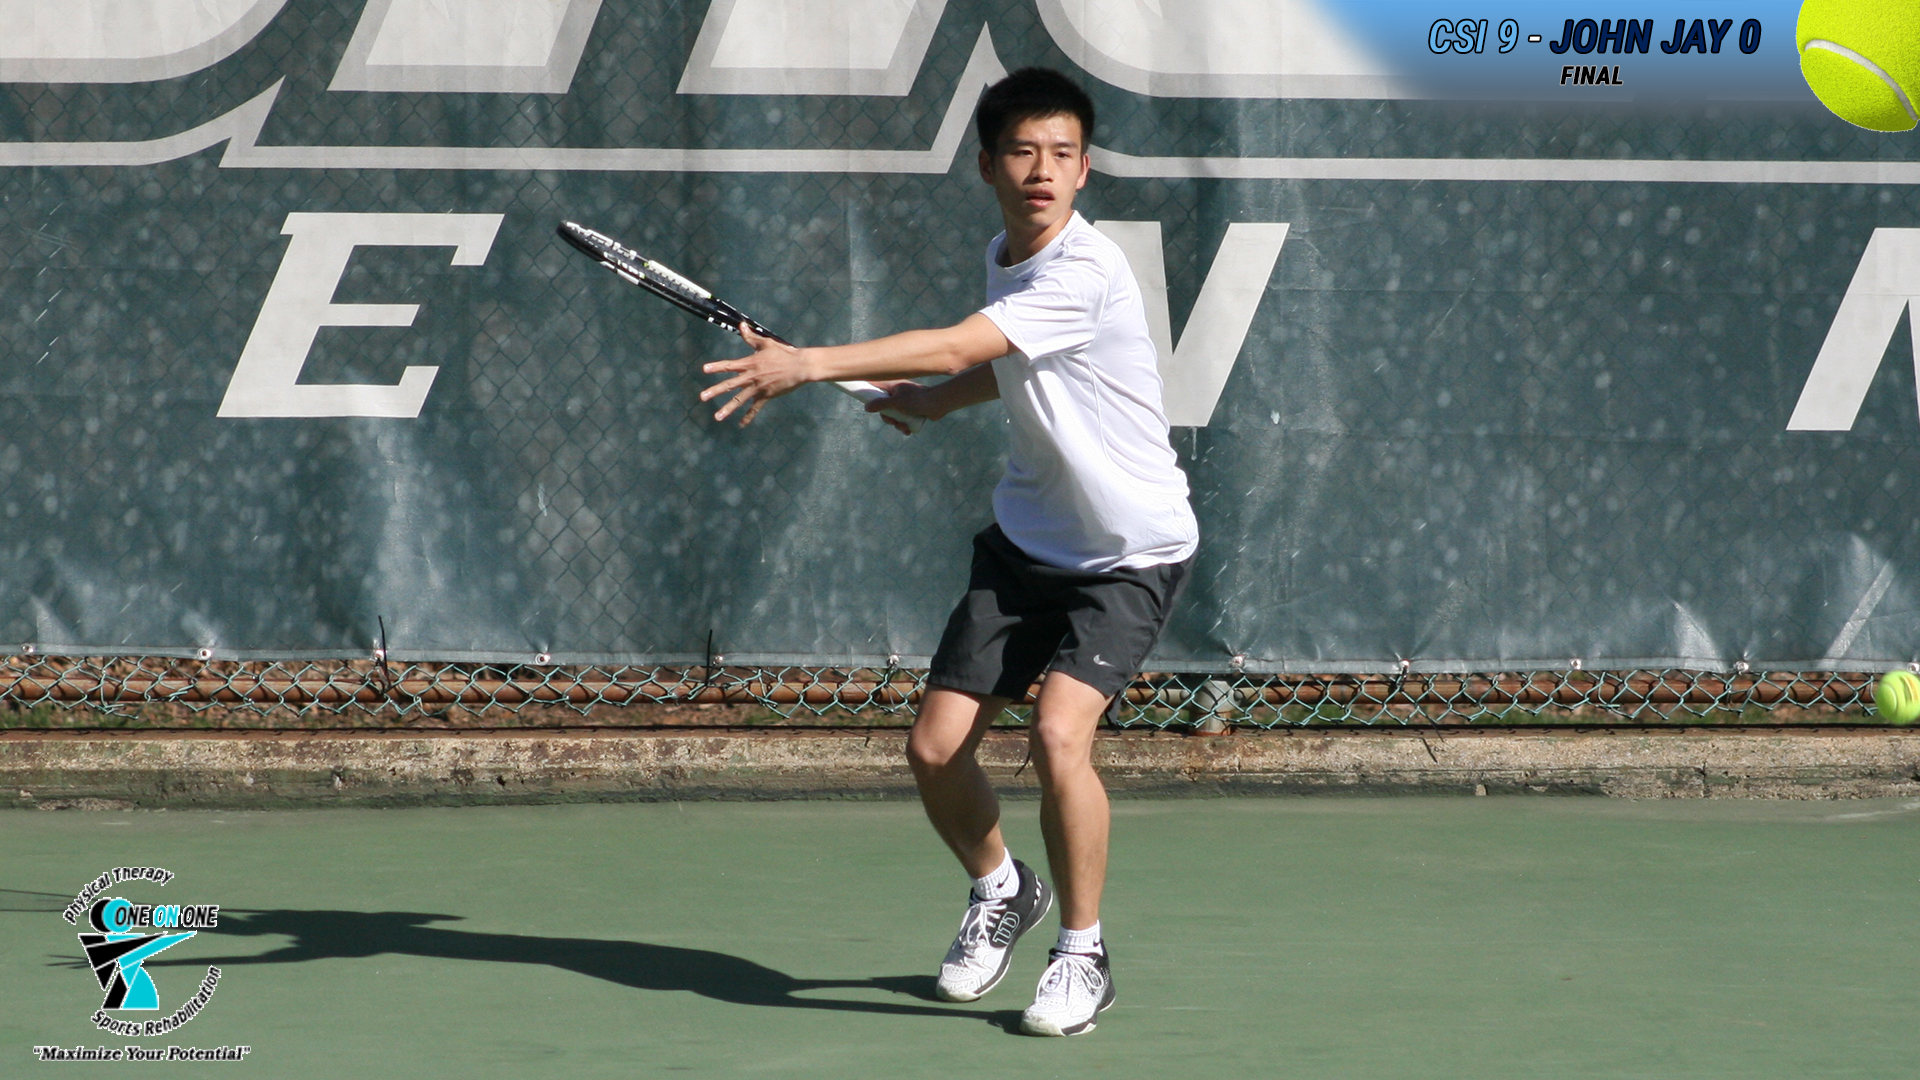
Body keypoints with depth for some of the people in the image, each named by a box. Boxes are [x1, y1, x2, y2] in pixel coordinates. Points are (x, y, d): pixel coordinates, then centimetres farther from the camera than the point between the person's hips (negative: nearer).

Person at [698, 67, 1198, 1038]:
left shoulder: (1087, 274, -25)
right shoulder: (1003, 258, 4)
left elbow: (957, 347, -35)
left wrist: (811, 364, -39)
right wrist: (936, 400, 11)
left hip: (1128, 558, -7)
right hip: (1027, 544, 7)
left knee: (1058, 734, -27)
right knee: (935, 749, -1)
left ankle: (1082, 953, -5)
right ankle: (999, 893, 31)